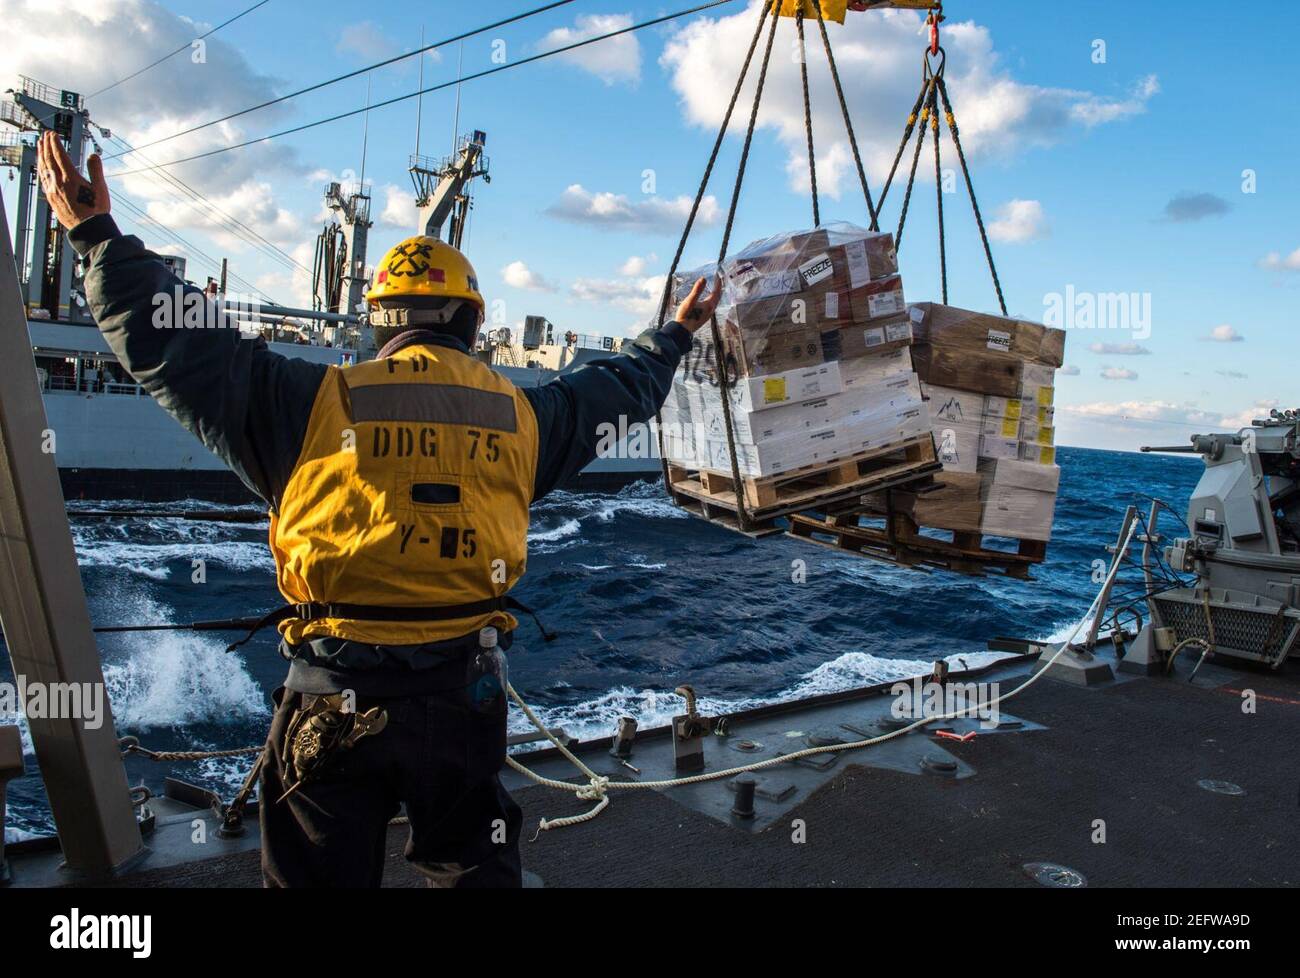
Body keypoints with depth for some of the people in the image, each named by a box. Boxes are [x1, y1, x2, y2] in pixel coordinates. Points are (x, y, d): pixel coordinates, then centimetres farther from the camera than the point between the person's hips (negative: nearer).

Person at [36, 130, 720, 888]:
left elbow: (170, 343, -2)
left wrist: (97, 233, 10)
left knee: (321, 874, 17)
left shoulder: (312, 402, -7)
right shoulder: (521, 415, 3)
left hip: (336, 696, -2)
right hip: (466, 695, 2)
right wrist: (674, 336, 38)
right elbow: (622, 390, 20)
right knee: (475, 868, 24)